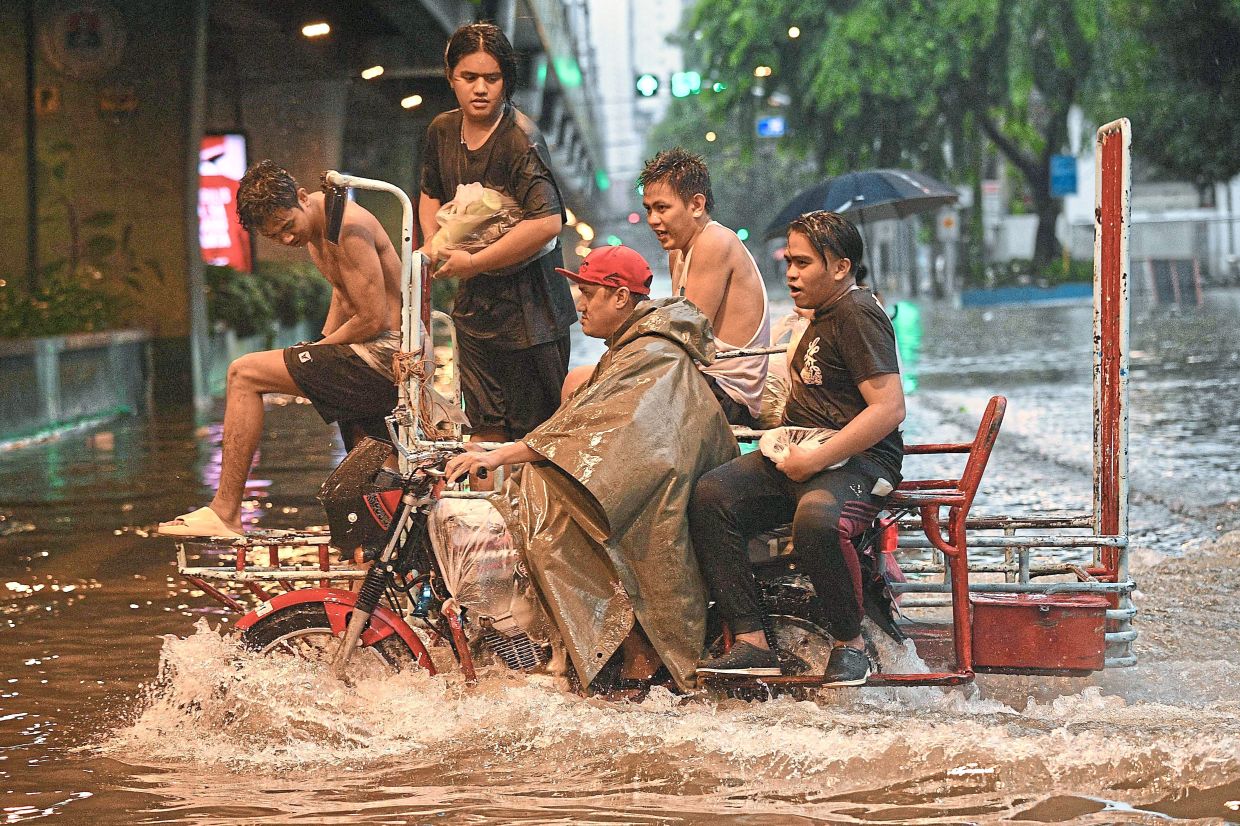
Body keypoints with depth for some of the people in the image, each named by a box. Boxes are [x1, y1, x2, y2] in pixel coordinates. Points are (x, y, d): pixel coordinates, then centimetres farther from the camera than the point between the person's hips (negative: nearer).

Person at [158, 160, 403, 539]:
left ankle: (224, 513, -11)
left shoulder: (348, 225, -18)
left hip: (385, 351, -10)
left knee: (244, 374, -11)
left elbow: (373, 320, -19)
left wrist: (319, 349, -8)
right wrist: (322, 345, 12)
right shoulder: (310, 227, 12)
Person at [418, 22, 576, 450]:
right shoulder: (443, 130, 4)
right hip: (474, 302, 7)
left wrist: (474, 262, -20)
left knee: (532, 431, -2)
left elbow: (547, 223, -29)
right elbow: (431, 194, 24)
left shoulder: (520, 138, -18)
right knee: (486, 429, 10)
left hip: (527, 304, -7)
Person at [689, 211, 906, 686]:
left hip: (856, 461, -9)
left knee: (815, 520, -40)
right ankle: (751, 644, -18)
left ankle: (850, 643, -16)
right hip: (801, 457, 10)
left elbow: (889, 408, -21)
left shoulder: (856, 313, -10)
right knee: (710, 497, -15)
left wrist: (815, 460, -20)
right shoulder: (823, 315, 22)